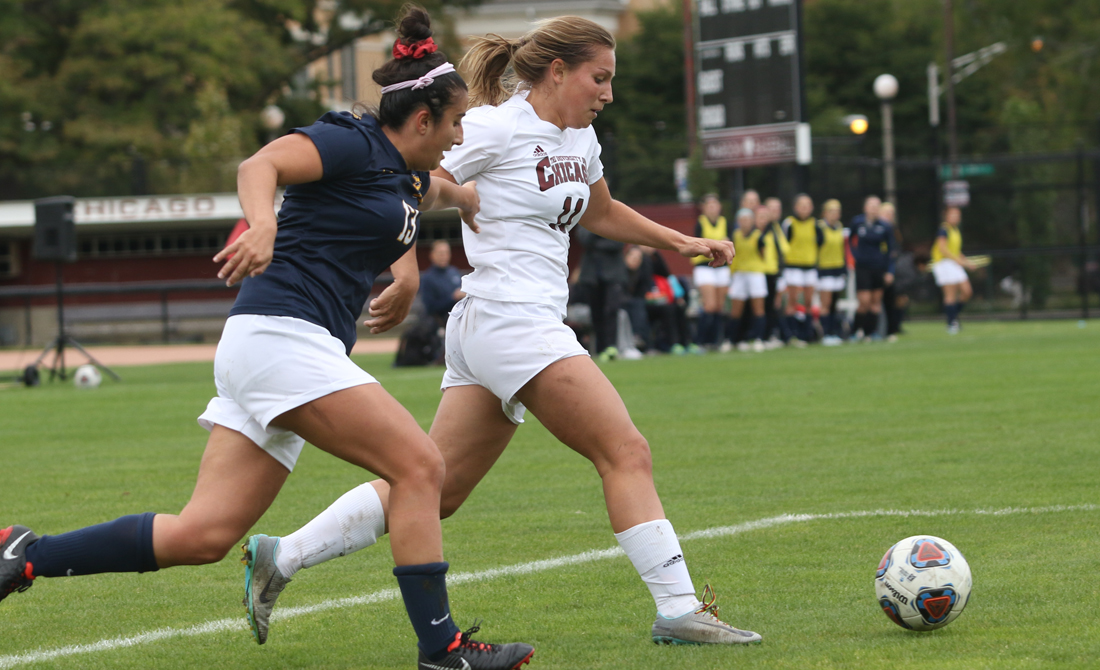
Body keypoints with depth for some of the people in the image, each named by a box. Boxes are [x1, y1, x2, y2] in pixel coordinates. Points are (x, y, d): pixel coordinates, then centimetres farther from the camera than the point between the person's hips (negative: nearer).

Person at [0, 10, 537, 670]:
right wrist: (262, 223, -42)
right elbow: (261, 164, -25)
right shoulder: (351, 142, -7)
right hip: (282, 334, -10)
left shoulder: (406, 175, 20)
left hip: (301, 353, 10)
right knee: (419, 465, -12)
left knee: (201, 537, 2)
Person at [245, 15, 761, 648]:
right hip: (509, 320, -9)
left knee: (431, 489, 7)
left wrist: (682, 243, 30)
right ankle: (679, 609, -10)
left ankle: (281, 556, 9)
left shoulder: (580, 138, 17)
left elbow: (601, 213, 36)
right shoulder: (495, 128, -10)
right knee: (627, 452, -11)